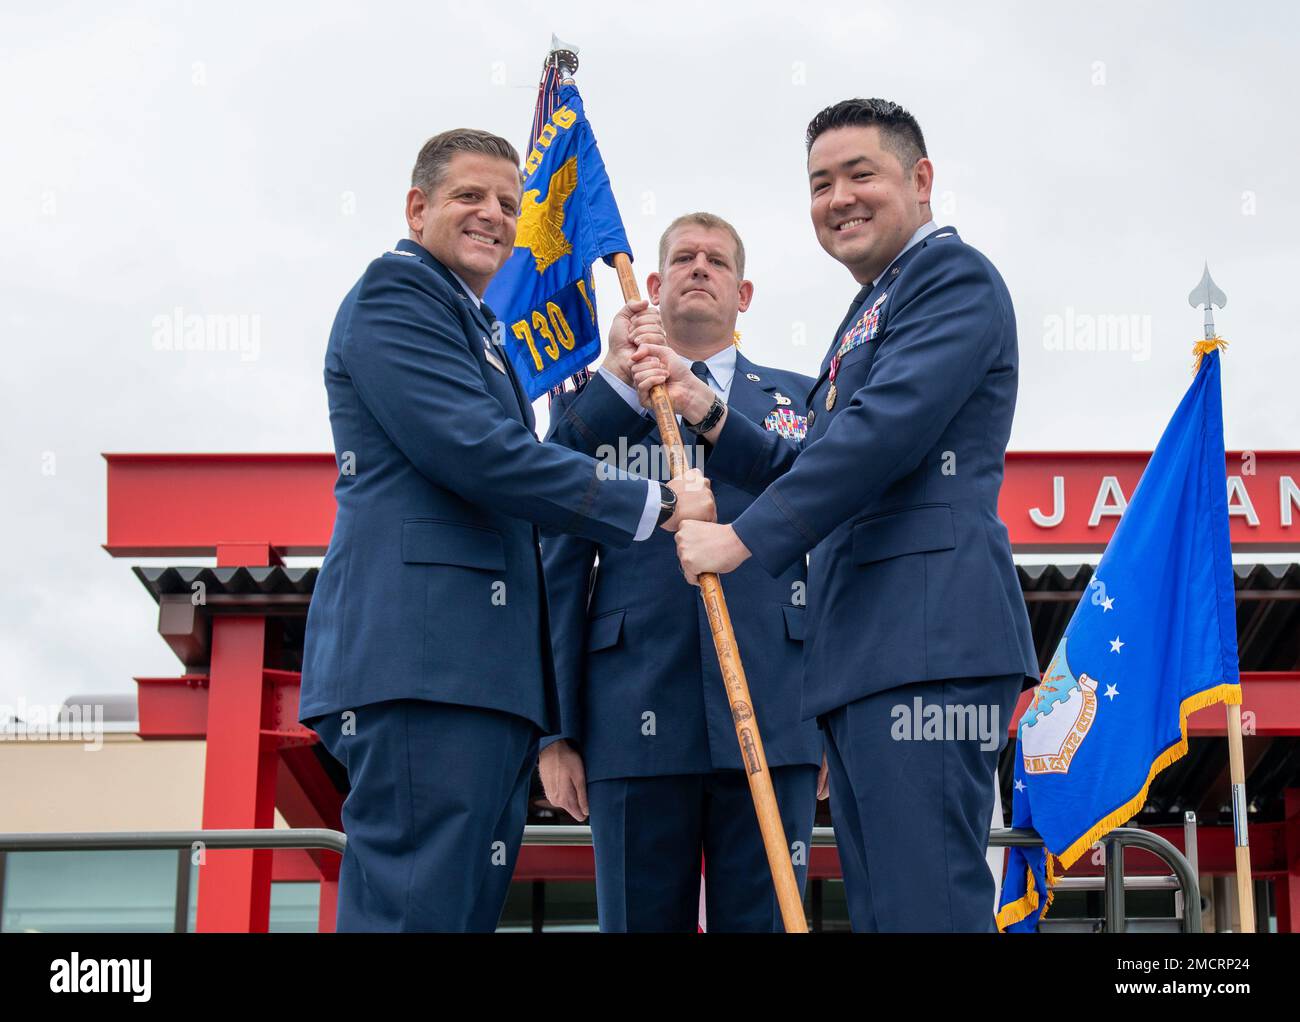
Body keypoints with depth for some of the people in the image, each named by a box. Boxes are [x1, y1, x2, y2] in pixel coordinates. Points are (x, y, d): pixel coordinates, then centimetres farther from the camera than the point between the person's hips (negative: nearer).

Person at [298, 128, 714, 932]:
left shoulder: (476, 329, 30)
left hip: (484, 668, 10)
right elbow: (478, 452, -14)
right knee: (419, 908, -14)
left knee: (471, 902, 8)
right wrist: (656, 504, -8)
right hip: (424, 658, -10)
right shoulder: (393, 294, -2)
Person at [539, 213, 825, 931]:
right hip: (637, 724, 0)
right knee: (641, 923, 3)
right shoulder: (590, 404, 14)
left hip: (772, 718, 1)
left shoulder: (799, 399, 18)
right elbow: (559, 570, 8)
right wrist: (556, 730, 0)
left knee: (763, 922, 0)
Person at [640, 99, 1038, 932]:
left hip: (926, 638, -10)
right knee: (879, 906, 11)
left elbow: (888, 427, -16)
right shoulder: (868, 314, 29)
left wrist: (744, 536, -13)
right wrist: (705, 411, 12)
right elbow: (810, 477, 26)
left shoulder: (952, 274, -2)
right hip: (862, 650, 10)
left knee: (926, 905, -13)